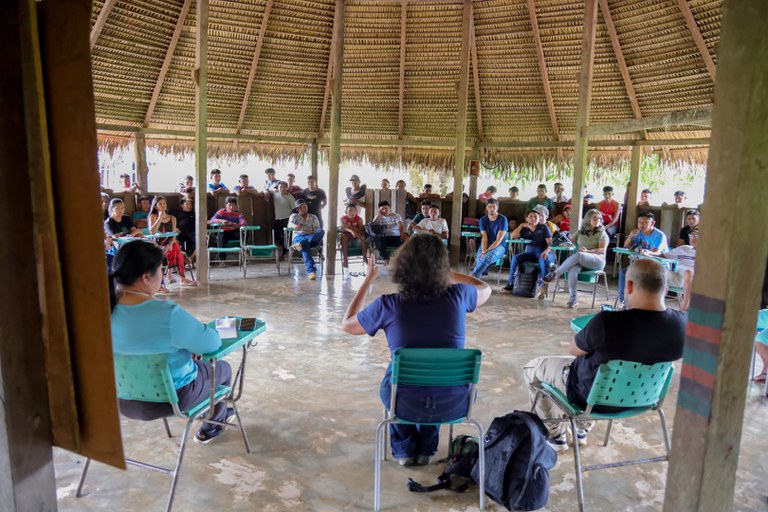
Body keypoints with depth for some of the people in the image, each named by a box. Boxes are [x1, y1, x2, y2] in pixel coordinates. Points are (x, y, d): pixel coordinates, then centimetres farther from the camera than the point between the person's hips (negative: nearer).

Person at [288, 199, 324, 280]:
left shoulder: (313, 217, 22)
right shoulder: (294, 216, 17)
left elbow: (317, 230, 9)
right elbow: (290, 224, -5)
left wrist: (313, 236, -14)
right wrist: (295, 226, -30)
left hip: (313, 238, 2)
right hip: (299, 237, -2)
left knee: (321, 231, -33)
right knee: (305, 245, -41)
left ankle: (300, 244, -48)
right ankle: (311, 270, -51)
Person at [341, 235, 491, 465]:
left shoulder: (388, 304, -16)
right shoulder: (457, 295, -12)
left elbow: (347, 325, 4)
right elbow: (485, 289, 13)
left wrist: (368, 280, 10)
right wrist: (447, 273, 20)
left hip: (406, 402, -1)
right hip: (454, 400, 2)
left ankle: (405, 449, 42)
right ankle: (426, 450, 45)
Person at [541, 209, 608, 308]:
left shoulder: (601, 233, 6)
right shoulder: (580, 232, 18)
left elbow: (602, 250, -7)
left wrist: (587, 251, -23)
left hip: (597, 261, -3)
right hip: (580, 262, 3)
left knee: (578, 255, -37)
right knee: (572, 270, -35)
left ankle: (554, 274, -35)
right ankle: (573, 298, -34)